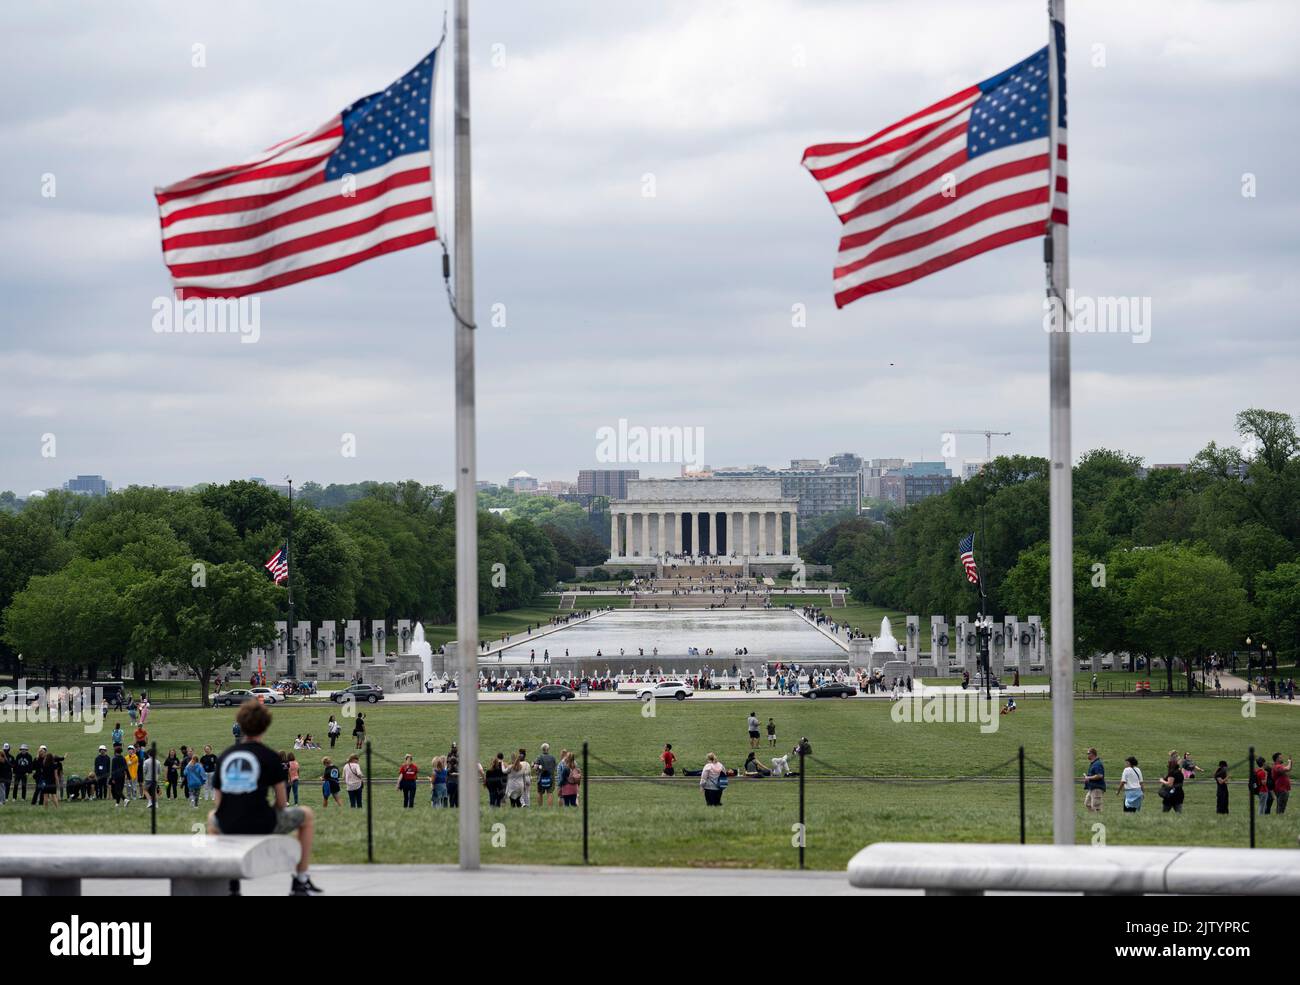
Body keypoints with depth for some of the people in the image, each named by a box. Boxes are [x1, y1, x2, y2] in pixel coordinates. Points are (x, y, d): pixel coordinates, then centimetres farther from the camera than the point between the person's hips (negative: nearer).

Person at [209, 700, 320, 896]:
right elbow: (281, 803, 1)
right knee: (307, 815, 24)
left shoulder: (223, 757, 10)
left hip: (228, 827, 4)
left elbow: (219, 801, 12)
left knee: (212, 818, 41)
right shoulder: (269, 756, -1)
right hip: (263, 825, -4)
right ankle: (301, 882, 23)